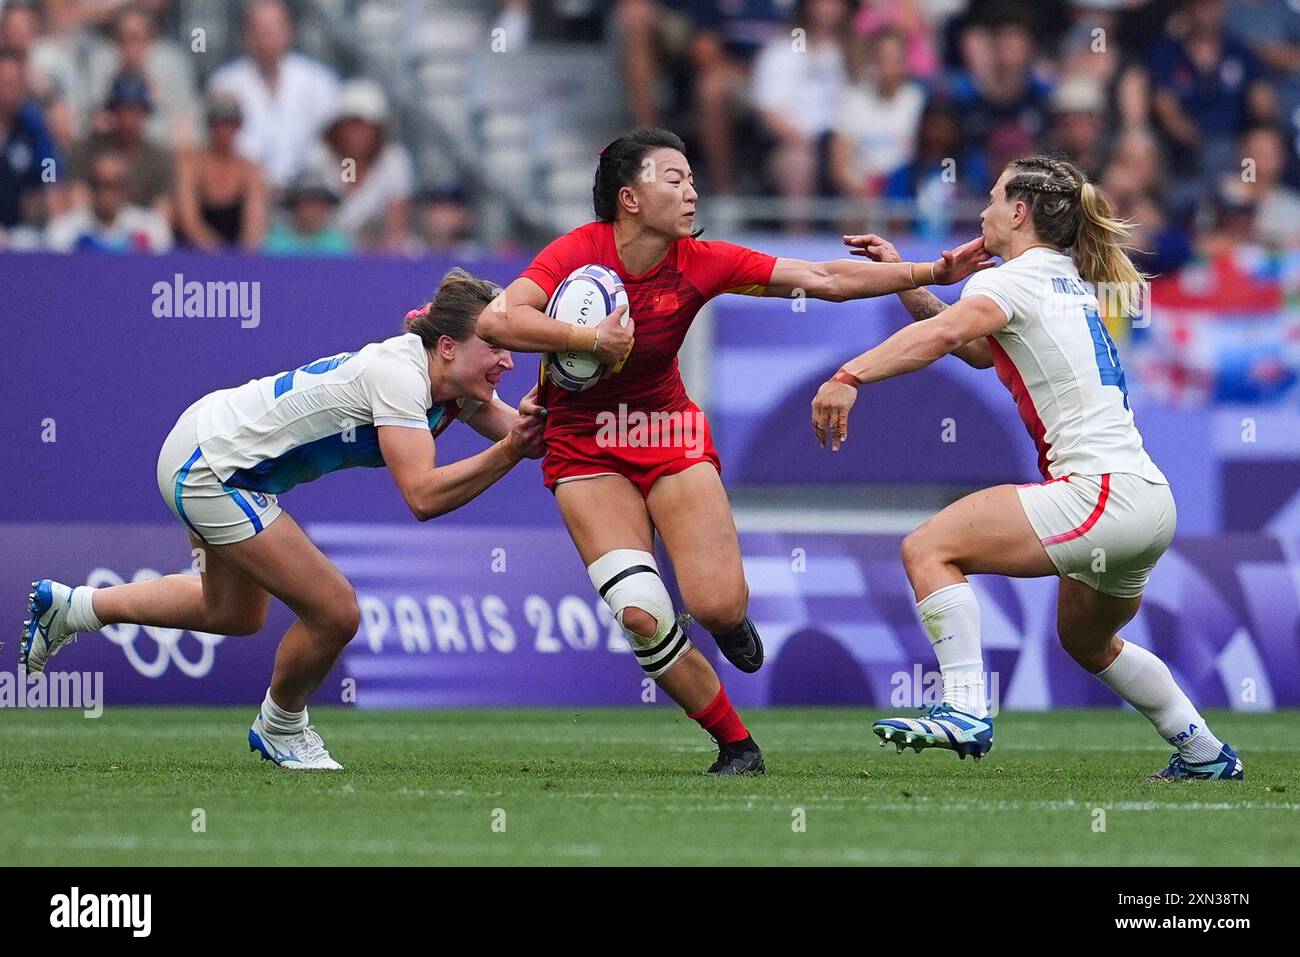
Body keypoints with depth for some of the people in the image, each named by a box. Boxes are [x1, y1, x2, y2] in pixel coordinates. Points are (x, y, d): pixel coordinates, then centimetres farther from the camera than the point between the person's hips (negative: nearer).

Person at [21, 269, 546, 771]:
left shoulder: (459, 385, -2)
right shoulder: (399, 374, -29)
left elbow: (520, 435, -1)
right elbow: (422, 495, -37)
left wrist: (527, 432, -23)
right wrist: (509, 451, -41)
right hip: (206, 467, -10)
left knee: (235, 614, 28)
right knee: (335, 613, -10)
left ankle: (68, 606, 40)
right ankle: (280, 730, 18)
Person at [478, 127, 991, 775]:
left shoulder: (700, 262, -8)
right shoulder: (578, 253, -16)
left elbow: (823, 279, -7)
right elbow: (497, 321, -28)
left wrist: (933, 273, -11)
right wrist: (592, 339, -31)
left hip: (671, 437, 2)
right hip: (586, 448, -2)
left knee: (718, 606, -17)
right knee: (642, 617, -19)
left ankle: (729, 618, 23)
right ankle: (736, 745, 0)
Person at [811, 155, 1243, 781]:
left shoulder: (1015, 280, -5)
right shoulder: (1070, 282, 22)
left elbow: (943, 333, -26)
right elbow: (978, 350, 33)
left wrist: (850, 376, -35)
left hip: (1102, 493, -10)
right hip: (1152, 501, 10)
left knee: (929, 548, -13)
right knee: (1087, 642, 31)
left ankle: (965, 709, -24)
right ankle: (1205, 755, 38)